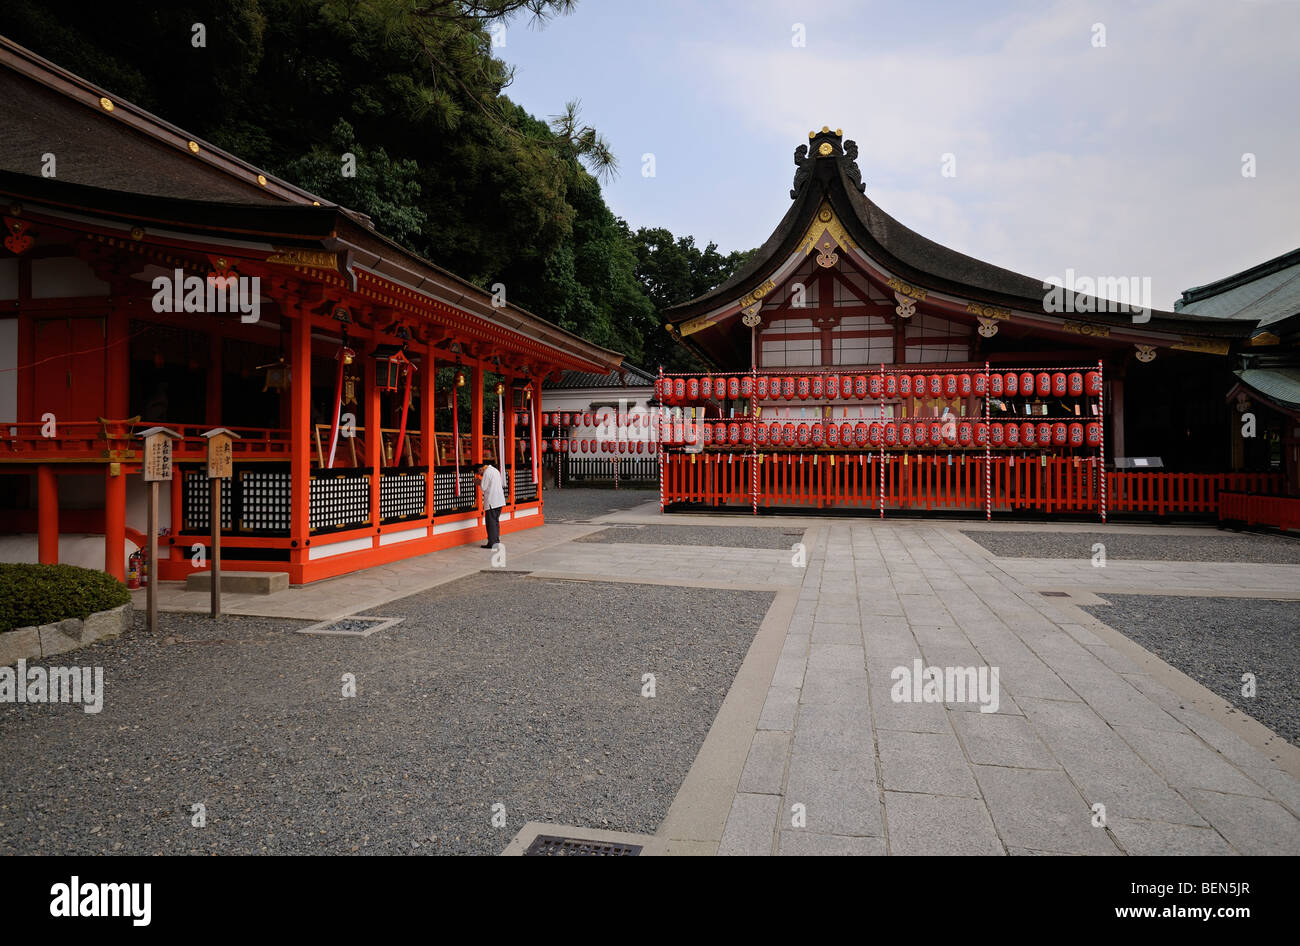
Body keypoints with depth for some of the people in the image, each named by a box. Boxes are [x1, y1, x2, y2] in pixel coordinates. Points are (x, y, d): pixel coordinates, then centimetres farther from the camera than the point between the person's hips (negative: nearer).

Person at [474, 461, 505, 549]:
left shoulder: (487, 472, -12)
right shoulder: (495, 470, 15)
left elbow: (483, 488, -12)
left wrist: (480, 482, 6)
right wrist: (481, 482, 15)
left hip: (491, 502, -9)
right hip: (499, 501, 9)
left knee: (491, 523, -3)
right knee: (496, 521, 14)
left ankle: (492, 543, -1)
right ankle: (497, 541, 16)